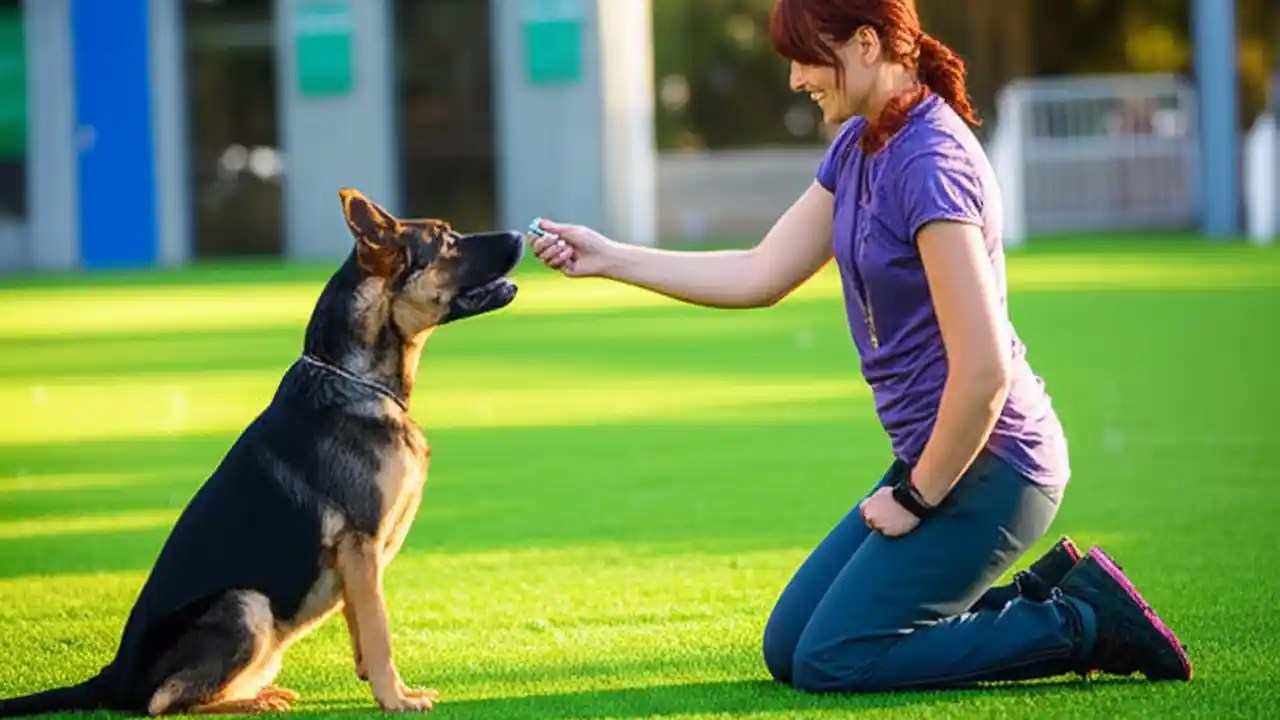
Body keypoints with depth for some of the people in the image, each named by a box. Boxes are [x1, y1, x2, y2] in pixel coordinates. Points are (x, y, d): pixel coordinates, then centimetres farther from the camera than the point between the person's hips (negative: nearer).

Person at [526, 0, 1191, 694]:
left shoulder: (929, 161, -23)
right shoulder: (858, 146, 7)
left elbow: (983, 370, -26)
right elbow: (760, 276, 15)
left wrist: (916, 498, -16)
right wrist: (609, 259, 11)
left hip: (988, 460, -10)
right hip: (934, 455, 10)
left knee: (830, 662, -10)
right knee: (788, 650, 11)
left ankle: (1084, 623, -2)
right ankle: (1044, 592, 12)